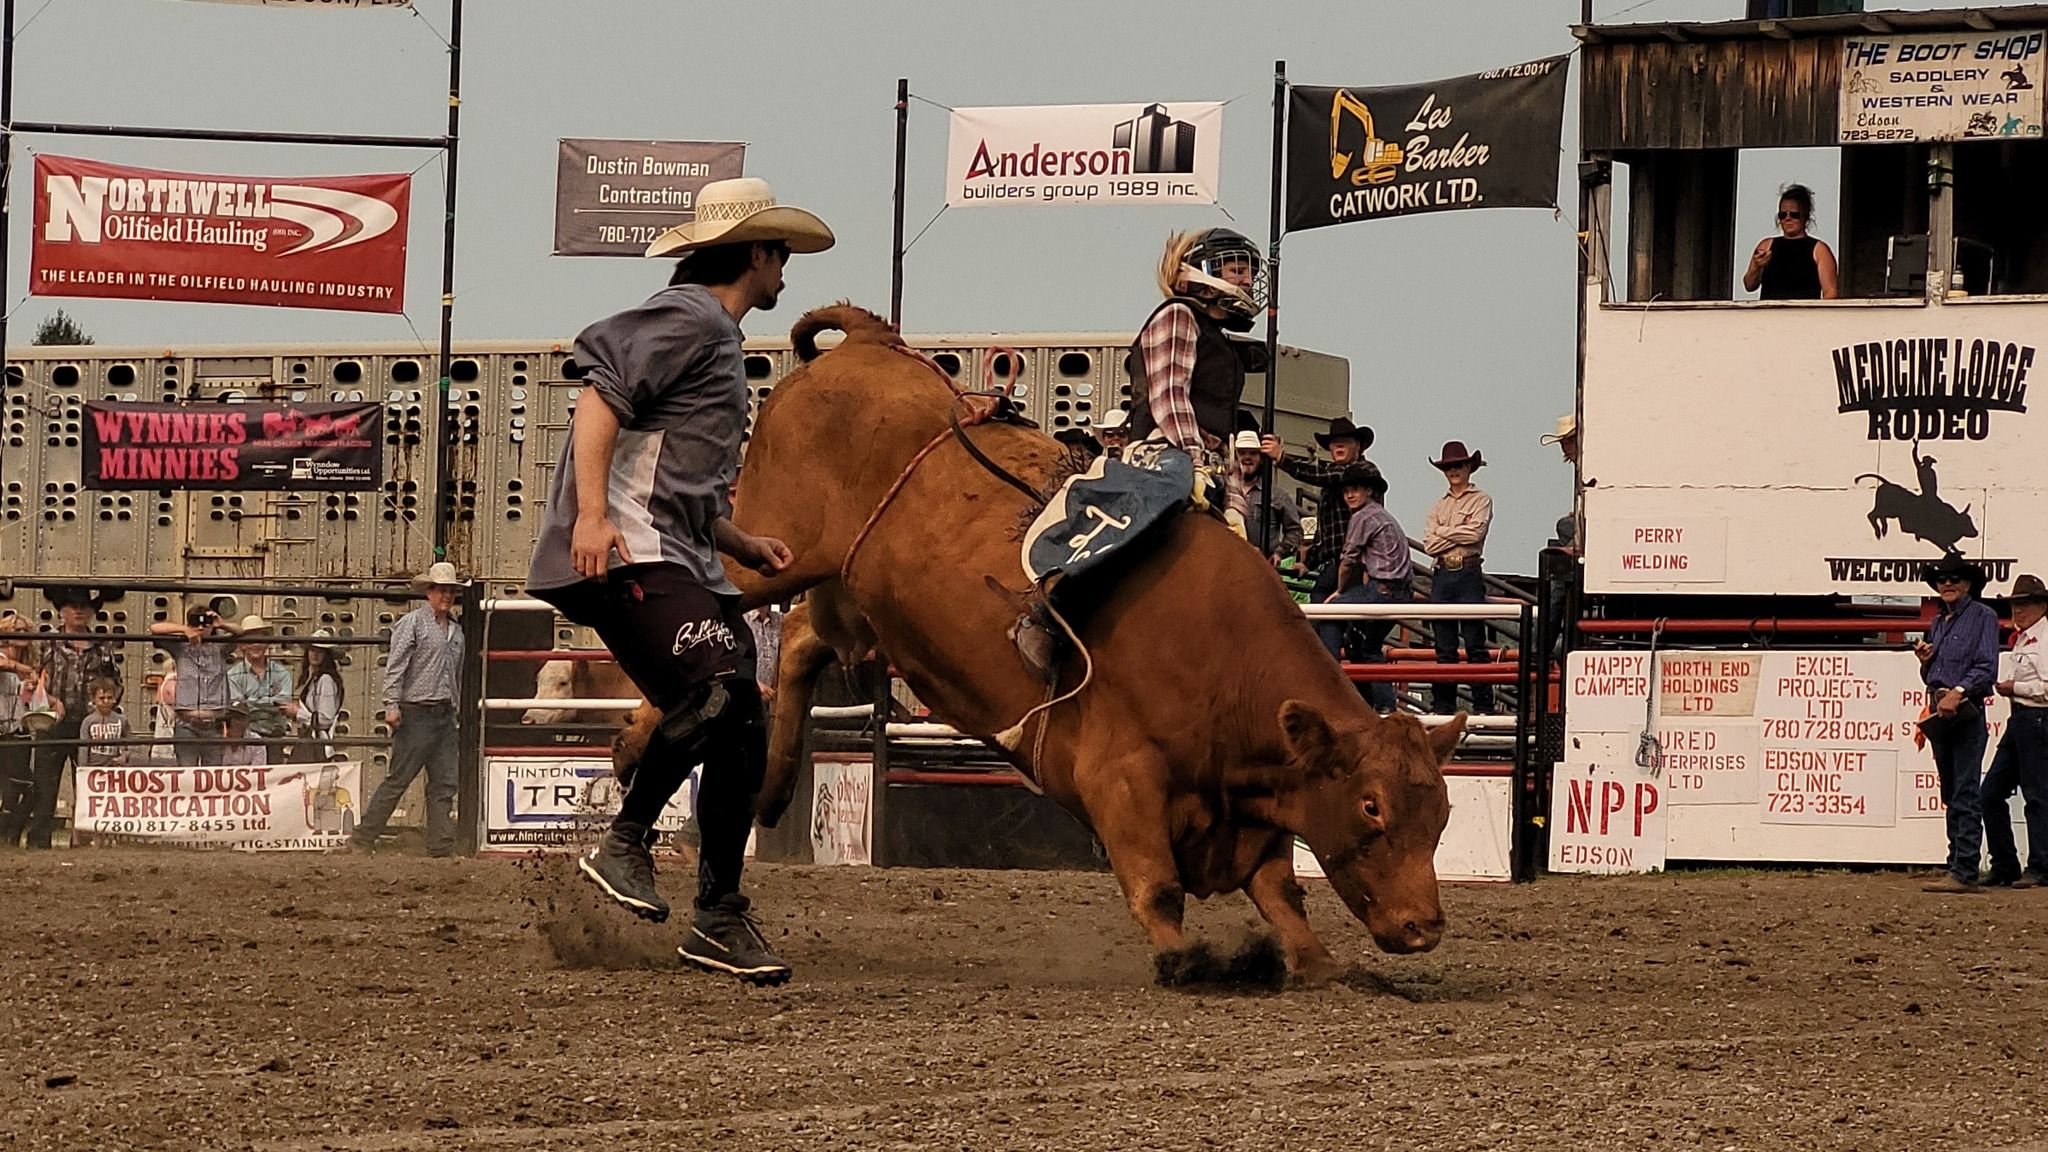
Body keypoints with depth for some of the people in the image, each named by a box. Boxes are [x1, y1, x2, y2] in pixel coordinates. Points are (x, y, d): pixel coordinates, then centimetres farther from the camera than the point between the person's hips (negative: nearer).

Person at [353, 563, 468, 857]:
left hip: (445, 714, 7)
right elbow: (395, 666, -10)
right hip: (416, 713, -7)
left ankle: (442, 843, 5)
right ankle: (364, 837, -1)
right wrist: (391, 705, -17)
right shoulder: (412, 623, -4)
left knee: (444, 784, 4)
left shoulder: (456, 631, 17)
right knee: (398, 779, -6)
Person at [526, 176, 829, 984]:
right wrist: (592, 514, -26)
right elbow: (602, 395, -17)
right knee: (716, 684, -28)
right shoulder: (689, 318, -3)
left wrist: (746, 548, 21)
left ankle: (719, 917, 11)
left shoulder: (718, 339, 29)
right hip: (630, 552, -10)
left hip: (682, 560, 10)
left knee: (742, 733, 5)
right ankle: (626, 843, -17)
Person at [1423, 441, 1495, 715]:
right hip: (1442, 576, 5)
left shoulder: (1481, 501, 5)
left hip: (1469, 575, -4)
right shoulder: (1438, 507, 18)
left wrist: (1443, 531, 0)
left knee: (1475, 644, -7)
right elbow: (1429, 544, 5)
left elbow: (1476, 533, -11)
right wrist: (1458, 535, -5)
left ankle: (1483, 705, -7)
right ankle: (1443, 705, 7)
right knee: (1444, 646, 5)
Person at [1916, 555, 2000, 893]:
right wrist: (1925, 660, 4)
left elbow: (1987, 668, -13)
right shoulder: (1938, 622, 19)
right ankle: (1957, 865, 14)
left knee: (1965, 794, -11)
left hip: (1967, 713, -8)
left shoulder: (1982, 617, -3)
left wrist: (1958, 691, -25)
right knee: (1951, 796, 10)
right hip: (1939, 714, 8)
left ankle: (1964, 873, -16)